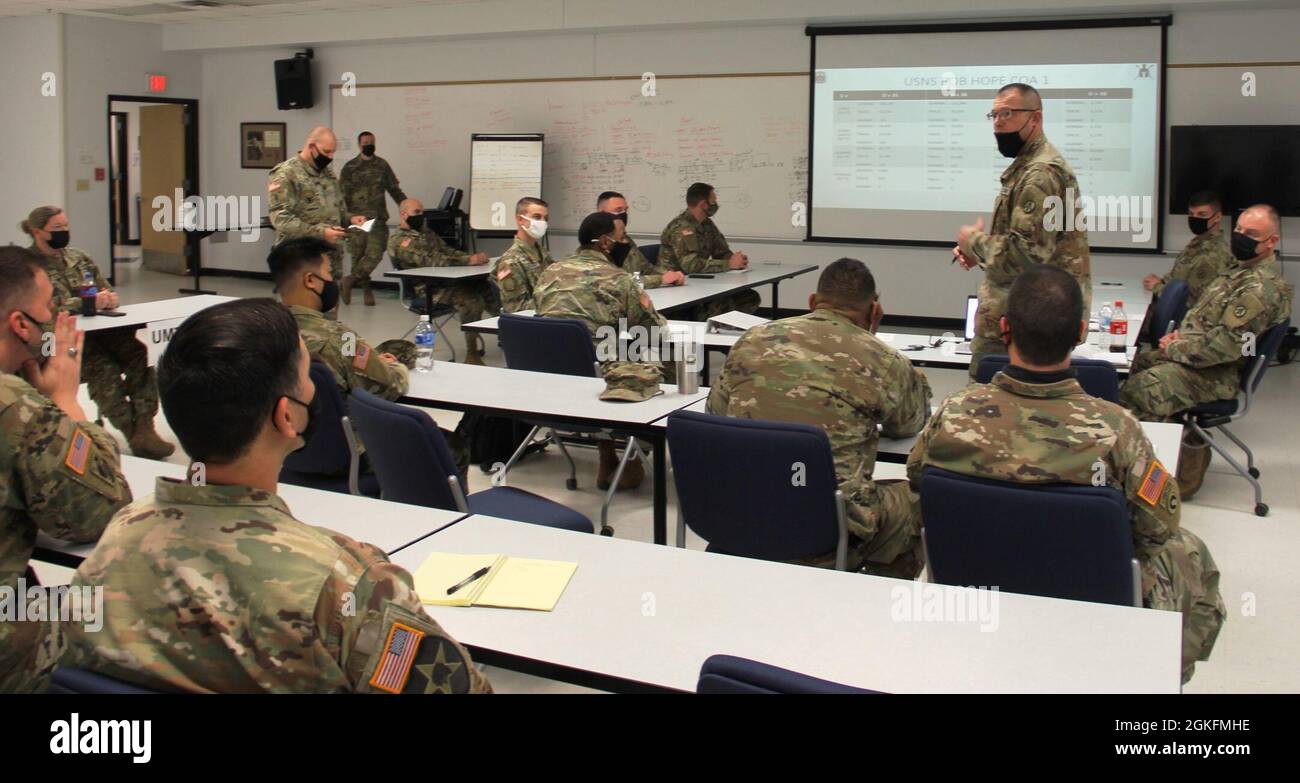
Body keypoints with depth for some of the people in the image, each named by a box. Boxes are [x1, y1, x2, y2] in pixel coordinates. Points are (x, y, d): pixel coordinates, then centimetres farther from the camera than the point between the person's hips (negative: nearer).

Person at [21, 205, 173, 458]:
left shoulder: (78, 257, 22)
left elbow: (107, 291, 23)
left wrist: (109, 299, -4)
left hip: (99, 330, 5)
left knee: (141, 355, -24)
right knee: (104, 369, -33)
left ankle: (144, 430, -31)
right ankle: (134, 434, -29)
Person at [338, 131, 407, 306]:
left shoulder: (382, 165, 9)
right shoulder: (350, 167, 3)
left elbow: (394, 190, 14)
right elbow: (343, 195, 1)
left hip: (378, 219, 1)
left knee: (374, 255, -13)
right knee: (358, 256, 1)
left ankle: (348, 282, 0)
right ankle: (367, 290, 13)